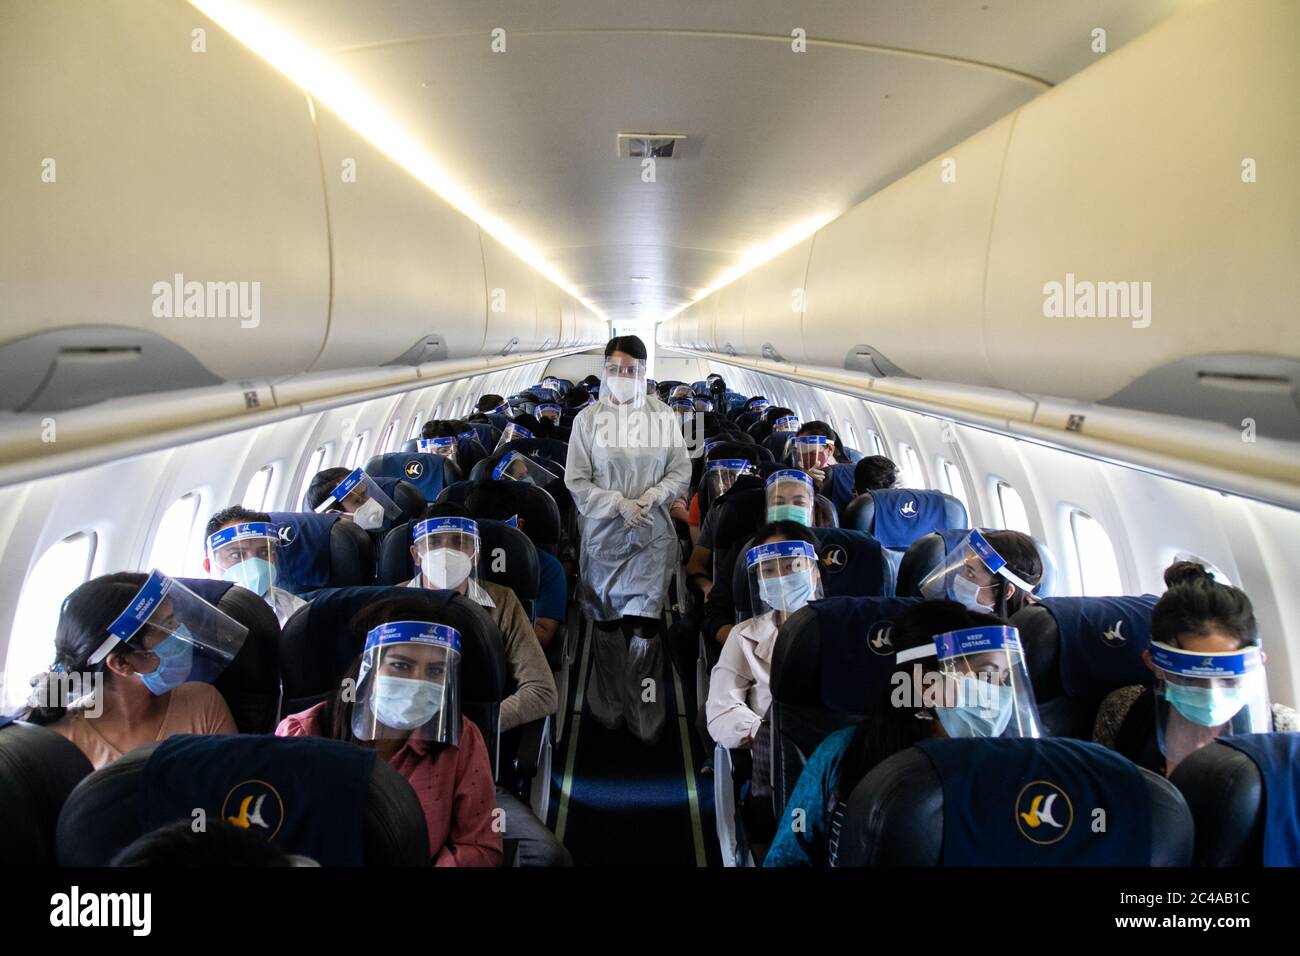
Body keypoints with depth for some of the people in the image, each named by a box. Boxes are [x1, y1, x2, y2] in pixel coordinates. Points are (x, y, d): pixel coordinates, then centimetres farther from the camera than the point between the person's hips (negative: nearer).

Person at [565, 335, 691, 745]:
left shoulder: (662, 415, -2)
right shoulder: (588, 419, -4)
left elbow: (682, 471, 4)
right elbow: (576, 482, -3)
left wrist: (652, 496, -13)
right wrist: (620, 504, -15)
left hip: (651, 535, 0)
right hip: (603, 534, 1)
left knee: (642, 627, -5)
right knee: (608, 625, 12)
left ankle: (647, 717, 11)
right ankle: (610, 708, 29)